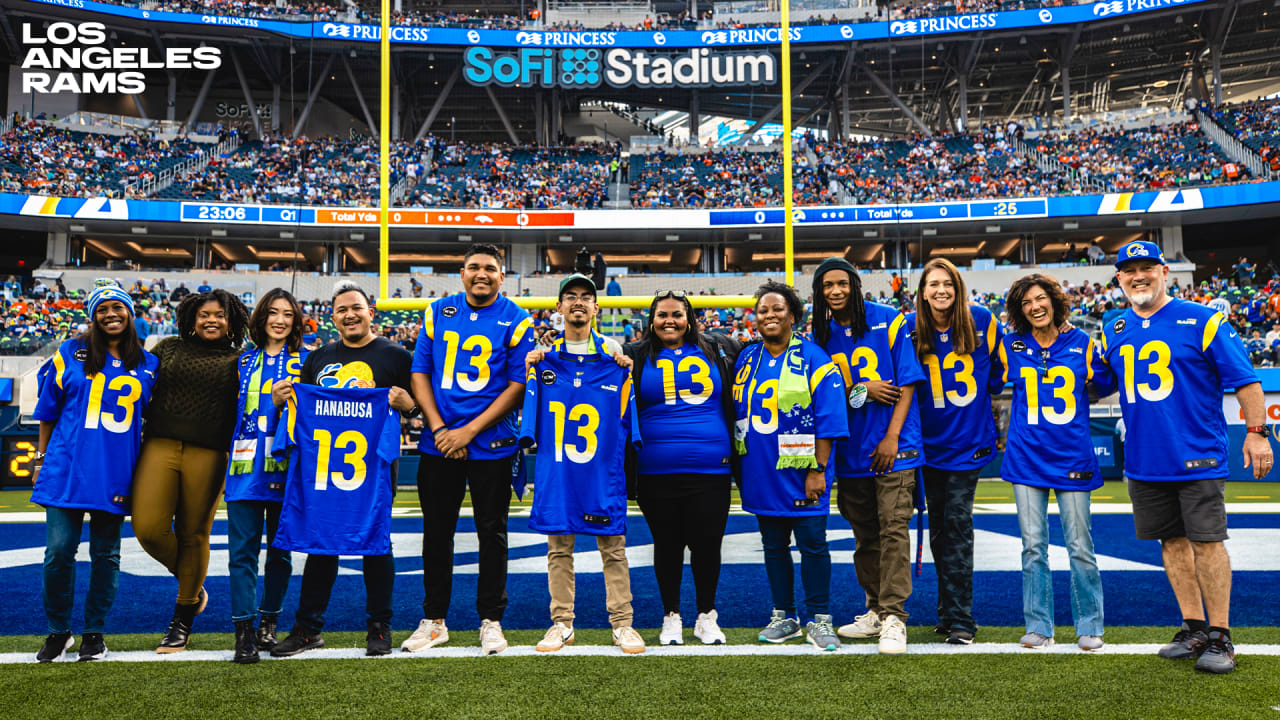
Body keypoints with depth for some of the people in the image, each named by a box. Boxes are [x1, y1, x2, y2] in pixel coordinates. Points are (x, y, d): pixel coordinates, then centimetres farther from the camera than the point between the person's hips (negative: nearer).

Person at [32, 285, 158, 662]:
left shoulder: (147, 364, 8)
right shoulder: (72, 353, 4)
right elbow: (48, 412, 9)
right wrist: (41, 457, 8)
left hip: (115, 475, 1)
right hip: (66, 470, -1)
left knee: (105, 554, 7)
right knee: (59, 551, -2)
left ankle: (94, 631, 21)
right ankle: (58, 632, 18)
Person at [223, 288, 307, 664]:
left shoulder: (304, 361, 6)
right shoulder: (244, 361, 14)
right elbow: (231, 410, 21)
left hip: (285, 467, -1)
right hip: (246, 465, 1)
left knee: (280, 549, 7)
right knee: (242, 549, -5)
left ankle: (268, 622, 22)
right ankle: (244, 631, -2)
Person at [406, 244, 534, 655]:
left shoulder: (516, 321, -2)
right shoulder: (438, 313, 7)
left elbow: (517, 386, -6)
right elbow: (420, 374, 6)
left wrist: (469, 431, -13)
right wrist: (439, 428, -7)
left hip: (491, 446, -2)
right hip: (439, 444, 3)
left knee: (492, 533, 6)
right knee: (437, 532, 10)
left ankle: (491, 621, 20)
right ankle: (434, 620, 23)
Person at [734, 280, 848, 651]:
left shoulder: (813, 358, -6)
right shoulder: (746, 359, 9)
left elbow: (828, 419, -9)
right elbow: (736, 413, 15)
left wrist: (817, 469, -14)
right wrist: (737, 463, 12)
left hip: (800, 473, -5)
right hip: (760, 474, 5)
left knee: (812, 544, 2)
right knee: (773, 544, 12)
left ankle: (819, 619, 14)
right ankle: (784, 616, 24)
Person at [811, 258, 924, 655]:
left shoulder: (888, 321, -2)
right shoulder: (821, 335, 8)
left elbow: (907, 383, -4)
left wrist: (892, 436, -12)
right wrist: (859, 388, -10)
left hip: (892, 445, -4)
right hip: (850, 448, 4)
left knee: (893, 529, -9)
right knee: (865, 534, 12)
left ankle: (894, 618, -5)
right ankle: (876, 610, 24)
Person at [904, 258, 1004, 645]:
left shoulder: (982, 321, -4)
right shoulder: (910, 328, -3)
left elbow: (999, 366, 11)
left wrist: (983, 394, 9)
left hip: (968, 439, -2)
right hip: (930, 441, 2)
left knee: (957, 522, -7)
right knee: (938, 526, 9)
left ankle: (960, 619, 0)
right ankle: (949, 609, 24)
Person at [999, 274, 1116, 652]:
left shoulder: (1082, 343, 3)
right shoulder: (1011, 345, 4)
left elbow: (1104, 388, 11)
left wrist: (1110, 353, -1)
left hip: (1072, 457, -1)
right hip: (1027, 457, 1)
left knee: (1080, 546, 3)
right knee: (1033, 546, 4)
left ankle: (1090, 625, 17)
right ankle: (1038, 626, 15)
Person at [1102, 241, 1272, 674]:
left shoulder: (1202, 321, -5)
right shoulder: (1115, 333, 9)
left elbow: (1245, 379, -5)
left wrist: (1256, 432, -8)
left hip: (1197, 458, -4)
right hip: (1144, 461, 5)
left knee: (1207, 542, -3)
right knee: (1172, 542, 11)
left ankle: (1220, 636, 9)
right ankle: (1194, 628, 23)